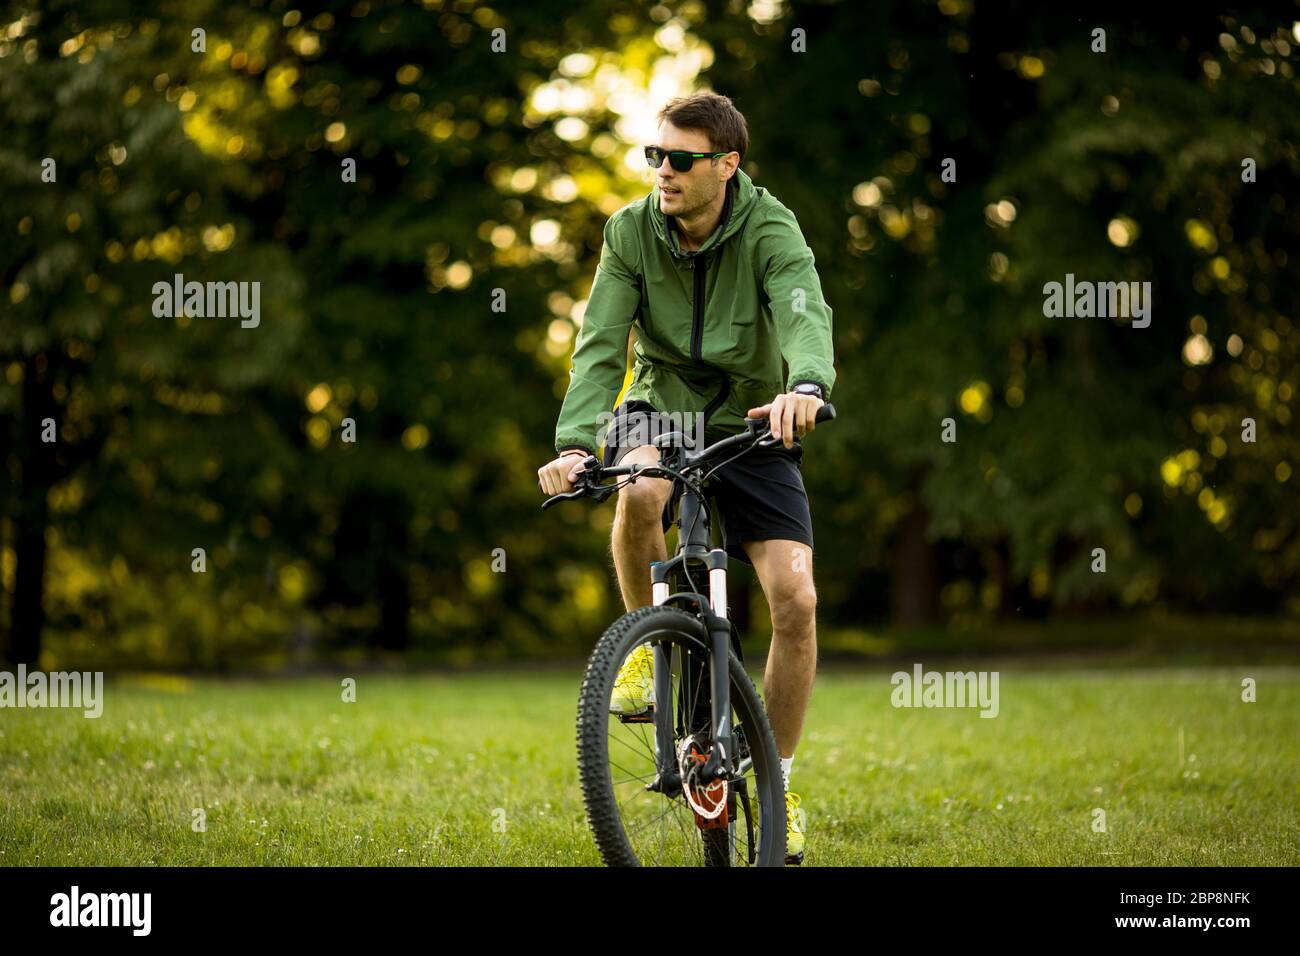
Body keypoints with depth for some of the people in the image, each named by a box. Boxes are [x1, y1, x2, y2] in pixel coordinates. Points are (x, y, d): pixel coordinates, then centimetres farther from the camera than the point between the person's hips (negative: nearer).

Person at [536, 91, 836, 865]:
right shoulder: (632, 230, -12)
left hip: (752, 424, -1)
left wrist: (808, 385, -61)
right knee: (639, 491, -37)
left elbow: (806, 314, -38)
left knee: (796, 599, -14)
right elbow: (601, 343, -18)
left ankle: (778, 786, 3)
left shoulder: (770, 229, -19)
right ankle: (649, 648, -9)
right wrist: (574, 442, -35)